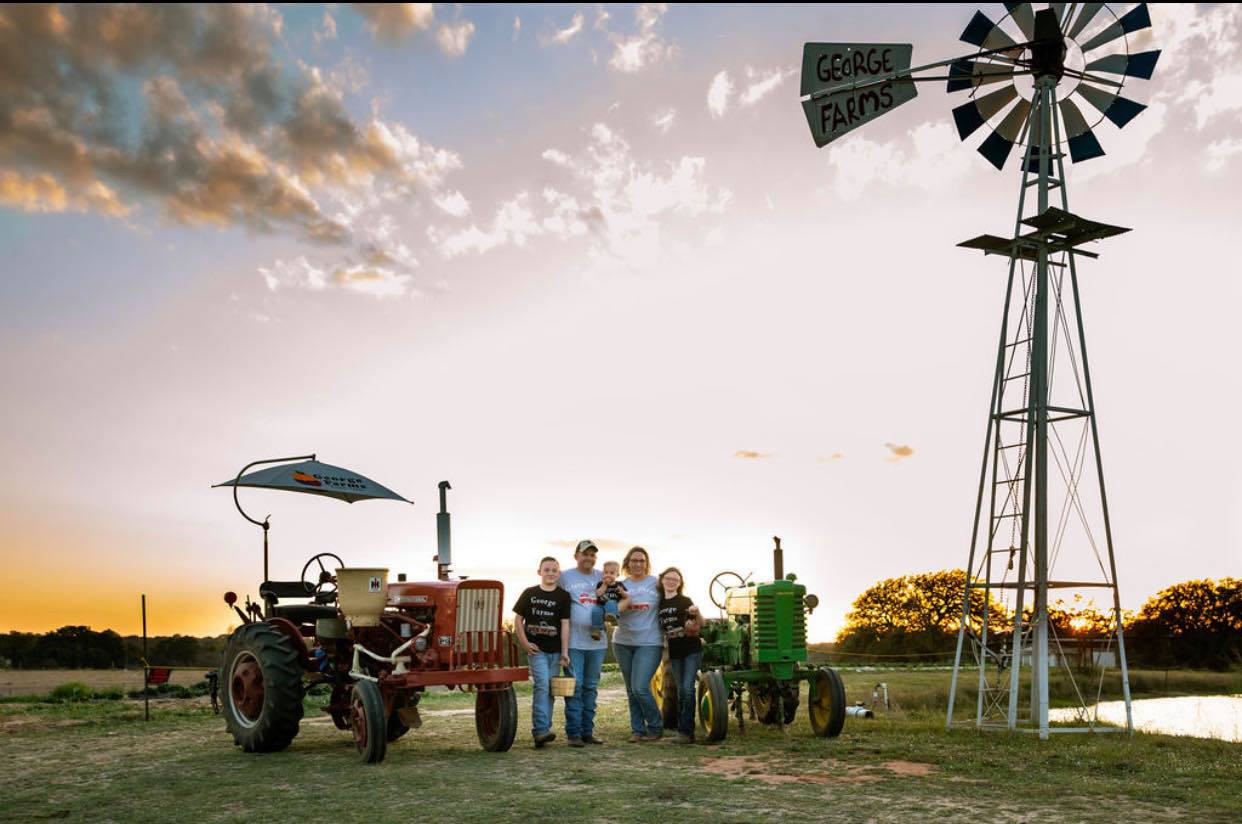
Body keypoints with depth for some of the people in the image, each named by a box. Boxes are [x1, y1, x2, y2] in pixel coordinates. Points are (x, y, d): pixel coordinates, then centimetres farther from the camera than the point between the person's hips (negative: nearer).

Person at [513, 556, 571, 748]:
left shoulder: (563, 596, 2)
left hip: (555, 651, 2)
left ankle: (541, 731, 19)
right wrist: (524, 643, -4)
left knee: (548, 690, 8)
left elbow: (565, 624, -1)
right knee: (541, 685, -16)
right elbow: (518, 619, 6)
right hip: (536, 649, -2)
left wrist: (565, 652, -6)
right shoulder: (529, 593, 3)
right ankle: (541, 730, -18)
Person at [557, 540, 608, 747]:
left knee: (591, 688, 10)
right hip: (574, 642, -4)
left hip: (597, 641, 4)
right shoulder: (565, 577, 1)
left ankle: (587, 731, 17)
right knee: (574, 687, -5)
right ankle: (574, 733, -1)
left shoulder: (602, 578, 11)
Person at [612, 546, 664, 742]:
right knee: (631, 690, 8)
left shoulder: (656, 583, 2)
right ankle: (637, 729, 19)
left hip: (649, 643, -4)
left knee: (640, 688, -13)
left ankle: (655, 728, 4)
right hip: (623, 642, 4)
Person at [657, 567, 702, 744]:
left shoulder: (685, 602, -6)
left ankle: (685, 731, -7)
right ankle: (683, 729, 16)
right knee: (681, 691, 9)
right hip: (674, 652, 4)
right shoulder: (658, 603, 6)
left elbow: (694, 630, -11)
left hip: (692, 650, -4)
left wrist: (696, 615, -27)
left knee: (687, 689, -11)